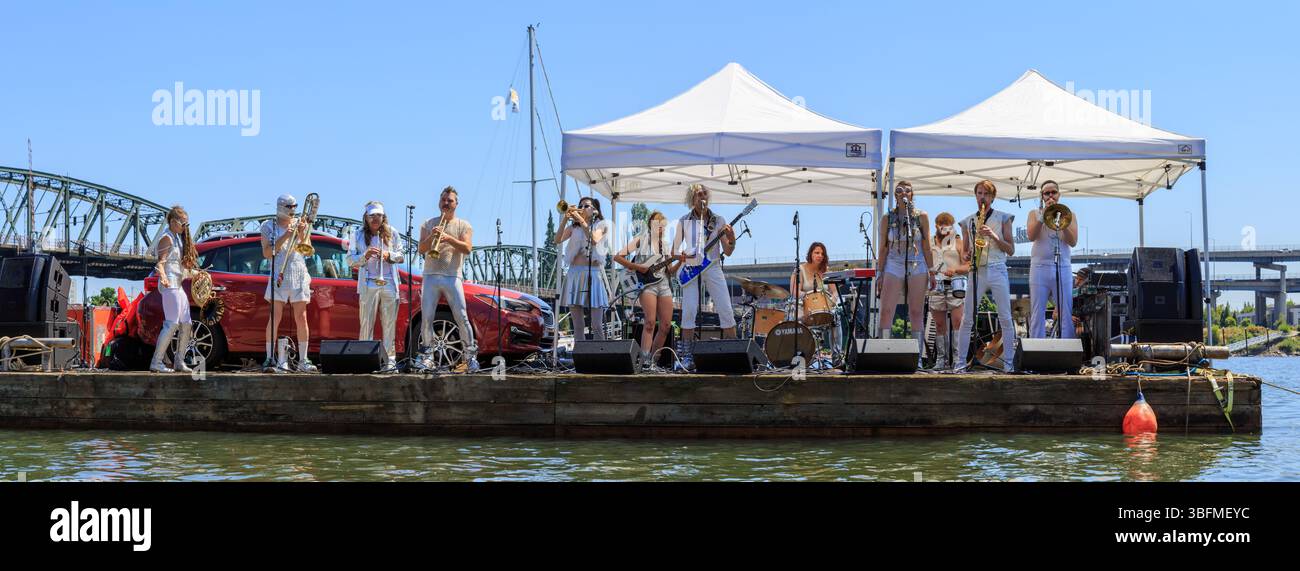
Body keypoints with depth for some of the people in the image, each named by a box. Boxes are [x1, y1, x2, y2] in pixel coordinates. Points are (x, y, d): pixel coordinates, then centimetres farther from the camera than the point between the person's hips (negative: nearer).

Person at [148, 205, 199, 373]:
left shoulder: (178, 238, 20)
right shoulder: (167, 238, -8)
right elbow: (160, 262, -20)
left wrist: (195, 274, 38)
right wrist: (163, 277, -38)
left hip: (178, 286, 10)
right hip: (170, 285, -10)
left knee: (186, 325, 9)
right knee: (172, 323, -16)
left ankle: (179, 361, 15)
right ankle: (156, 362, -18)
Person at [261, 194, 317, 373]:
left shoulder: (301, 223, 13)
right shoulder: (269, 226, 6)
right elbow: (266, 253, -2)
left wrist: (302, 234, -7)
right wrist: (285, 237, -10)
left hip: (299, 274, 3)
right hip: (279, 274, -2)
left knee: (301, 318, 0)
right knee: (275, 318, -9)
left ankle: (303, 361, 4)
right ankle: (270, 359, -9)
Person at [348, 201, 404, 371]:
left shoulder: (392, 233, 10)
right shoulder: (359, 235, 7)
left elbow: (402, 256, 14)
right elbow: (350, 260, 4)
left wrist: (389, 255, -6)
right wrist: (365, 256, -14)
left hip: (389, 284, 1)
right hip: (368, 285, -1)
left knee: (389, 323, -1)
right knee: (367, 323, -5)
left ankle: (390, 359, 2)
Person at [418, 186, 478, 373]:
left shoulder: (463, 225, 10)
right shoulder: (428, 224, 16)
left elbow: (467, 248, -4)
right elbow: (421, 249, 6)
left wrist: (449, 238, -17)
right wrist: (431, 237, -12)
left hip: (452, 277, -2)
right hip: (430, 276, 2)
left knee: (461, 318, -8)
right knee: (426, 318, -3)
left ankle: (471, 356, -5)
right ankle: (428, 356, 3)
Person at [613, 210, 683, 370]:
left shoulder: (664, 243, 19)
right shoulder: (640, 240, 3)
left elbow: (670, 271, 18)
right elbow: (618, 257, -4)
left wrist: (679, 262, -1)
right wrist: (637, 267, -13)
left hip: (664, 284, 6)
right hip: (647, 283, -6)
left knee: (666, 325, -2)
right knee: (651, 322, -21)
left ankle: (652, 360, 8)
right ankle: (645, 361, -24)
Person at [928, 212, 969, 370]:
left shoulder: (958, 242, 7)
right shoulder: (929, 244, 16)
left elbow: (968, 266, 0)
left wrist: (955, 270, -18)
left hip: (954, 286, -3)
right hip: (936, 286, 3)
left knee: (958, 324, -12)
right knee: (940, 325, 5)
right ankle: (941, 359, 9)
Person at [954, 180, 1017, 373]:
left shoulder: (1003, 218, 7)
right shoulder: (968, 221, 14)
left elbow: (1011, 250, 4)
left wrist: (994, 236, -10)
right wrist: (965, 257, -4)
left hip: (998, 270, -2)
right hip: (976, 271, 2)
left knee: (1005, 319, -6)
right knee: (967, 319, -3)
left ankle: (1008, 363, -2)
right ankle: (961, 362, -1)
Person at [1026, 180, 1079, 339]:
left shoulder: (1069, 215, 13)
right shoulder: (1035, 214, 13)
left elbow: (1073, 241, -1)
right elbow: (1031, 236, -5)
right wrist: (1044, 215, -8)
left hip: (1062, 268, 0)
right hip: (1040, 267, 0)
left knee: (1066, 313, -4)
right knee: (1037, 313, -2)